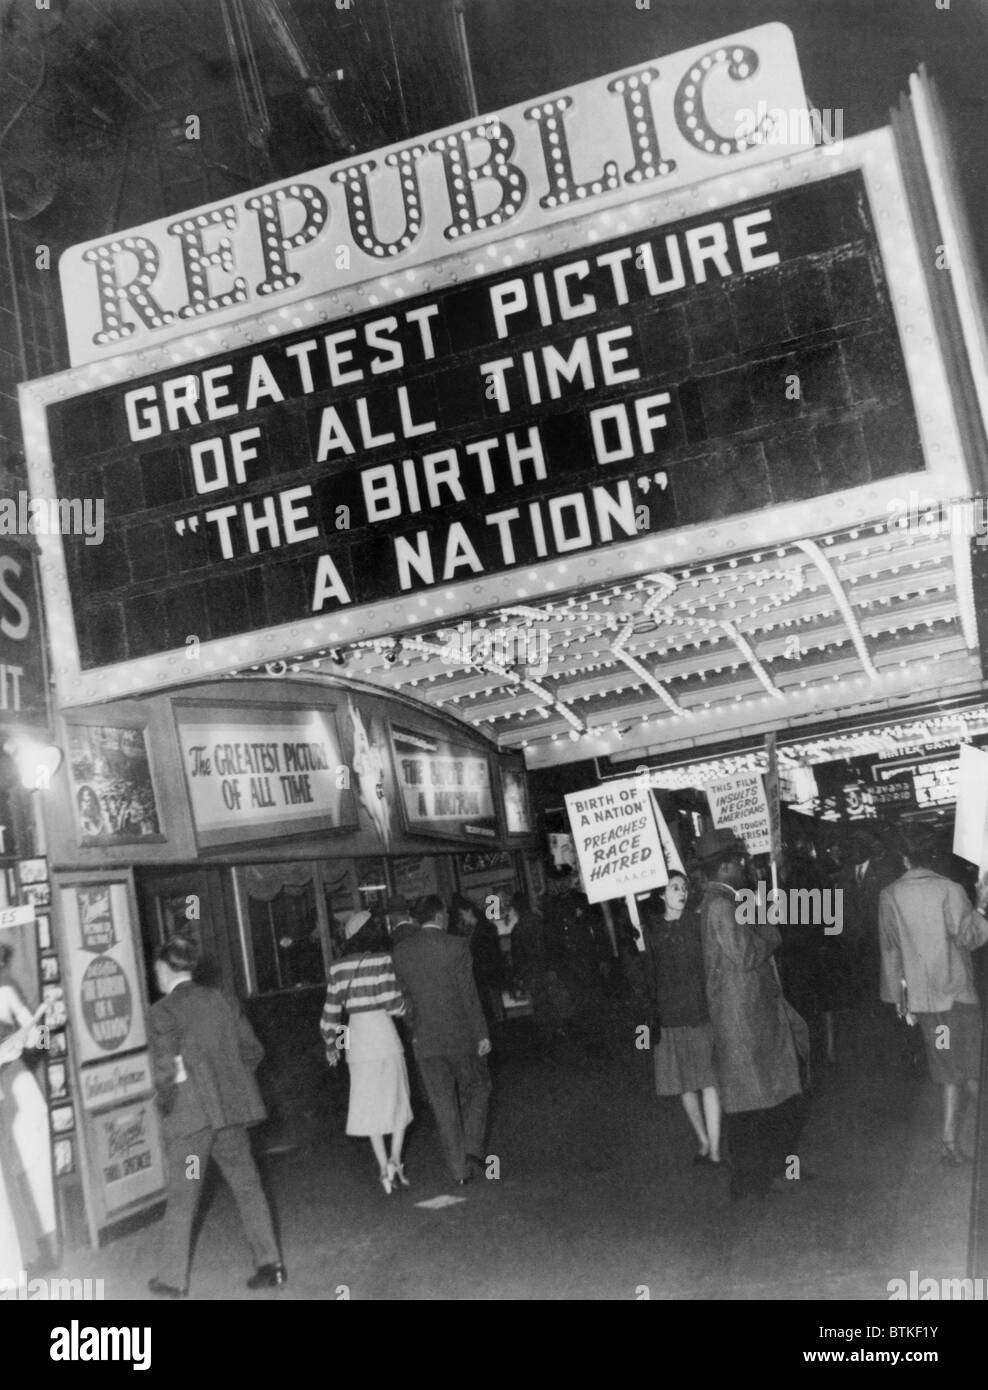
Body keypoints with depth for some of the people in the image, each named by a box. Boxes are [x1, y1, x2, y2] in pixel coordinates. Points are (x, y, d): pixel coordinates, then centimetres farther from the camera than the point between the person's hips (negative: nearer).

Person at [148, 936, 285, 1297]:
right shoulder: (218, 999, 8)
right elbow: (252, 1050, 10)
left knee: (182, 1198, 8)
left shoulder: (164, 1011, -10)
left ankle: (173, 1278, 17)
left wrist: (166, 1105, -4)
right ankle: (270, 1265, 12)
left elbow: (166, 1068, -19)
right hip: (231, 1108, 5)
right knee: (247, 1186, 12)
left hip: (190, 1115, -5)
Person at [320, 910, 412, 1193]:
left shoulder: (338, 967, 1)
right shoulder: (384, 960, -9)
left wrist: (330, 1043, 17)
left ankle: (385, 1168, 8)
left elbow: (331, 1009, 5)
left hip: (357, 1039, 3)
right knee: (397, 1100, 13)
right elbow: (395, 1005, -11)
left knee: (370, 1105, 10)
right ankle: (395, 1160, 0)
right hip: (384, 1033, -2)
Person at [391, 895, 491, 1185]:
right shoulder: (455, 946, -11)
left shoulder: (400, 951, 1)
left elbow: (404, 994, 8)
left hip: (425, 1040, 3)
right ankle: (472, 1148, 4)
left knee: (443, 1107, 9)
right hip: (461, 1036, -3)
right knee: (476, 1092, 18)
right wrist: (482, 1034, -5)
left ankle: (459, 1169, 11)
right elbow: (469, 994, -10)